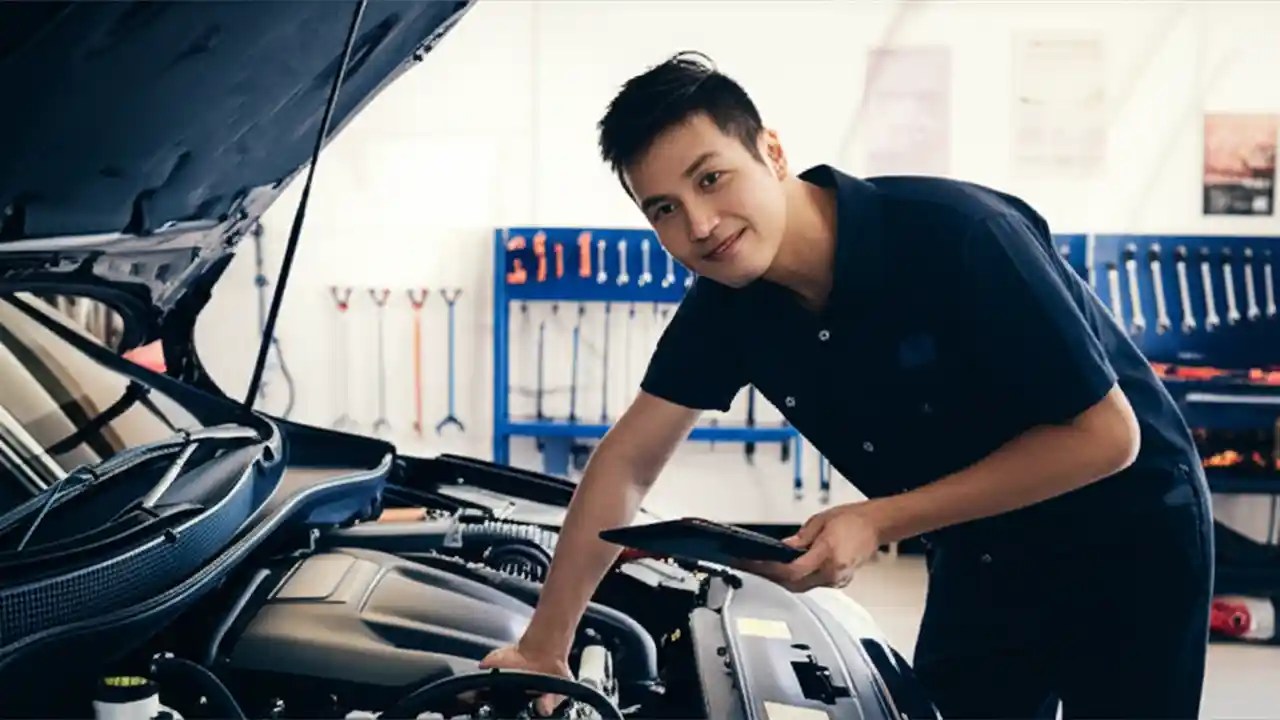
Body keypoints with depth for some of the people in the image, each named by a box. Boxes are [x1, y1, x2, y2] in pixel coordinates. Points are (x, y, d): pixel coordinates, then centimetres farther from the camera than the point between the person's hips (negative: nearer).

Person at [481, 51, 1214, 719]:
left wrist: (878, 523, -27)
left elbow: (1107, 436, -27)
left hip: (1123, 539, -5)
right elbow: (627, 464, -5)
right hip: (981, 553, 5)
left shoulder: (957, 235, -32)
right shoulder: (728, 301, -13)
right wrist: (545, 648, -6)